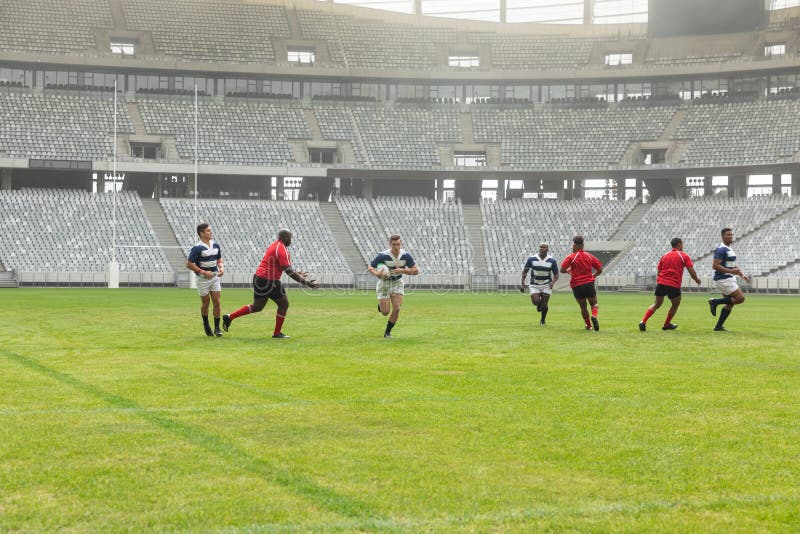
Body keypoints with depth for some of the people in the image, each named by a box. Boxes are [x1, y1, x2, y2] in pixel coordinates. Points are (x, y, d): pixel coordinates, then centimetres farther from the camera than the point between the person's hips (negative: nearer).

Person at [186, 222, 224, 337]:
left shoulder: (215, 245, 4)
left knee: (217, 302, -2)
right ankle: (206, 325, 29)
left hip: (215, 277, 5)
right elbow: (189, 264, -15)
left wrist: (221, 267, -3)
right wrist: (203, 272, -19)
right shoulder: (197, 248, -16)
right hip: (203, 279, -5)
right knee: (205, 303, 7)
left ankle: (217, 327, 5)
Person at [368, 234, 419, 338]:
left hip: (397, 283, 3)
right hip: (384, 283, -2)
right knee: (385, 312, -7)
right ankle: (380, 304, 32)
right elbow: (370, 267, -13)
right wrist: (377, 274, -34)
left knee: (397, 308, -12)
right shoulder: (383, 255, -22)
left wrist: (402, 270, -25)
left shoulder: (406, 256, -14)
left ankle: (387, 332, 7)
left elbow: (416, 270, -10)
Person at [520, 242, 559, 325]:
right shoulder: (531, 259, -8)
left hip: (546, 285, 0)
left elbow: (556, 274, -2)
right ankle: (539, 304, 21)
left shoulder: (552, 261, -8)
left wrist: (553, 282, -22)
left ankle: (543, 320, 23)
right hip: (534, 285, 0)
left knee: (544, 305, -5)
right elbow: (525, 271, 1)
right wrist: (522, 283, -8)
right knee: (535, 302, -18)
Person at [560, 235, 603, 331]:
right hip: (589, 283, 2)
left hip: (577, 286, -2)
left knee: (583, 307, 14)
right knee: (594, 303, 15)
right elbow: (600, 269, 8)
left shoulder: (571, 257, -5)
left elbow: (562, 270, -12)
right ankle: (594, 316, -15)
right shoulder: (589, 256, 7)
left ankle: (589, 325, 18)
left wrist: (568, 271, 10)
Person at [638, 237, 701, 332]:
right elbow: (691, 271, -3)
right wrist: (697, 279, 14)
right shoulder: (684, 256, 1)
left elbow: (659, 270, 16)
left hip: (661, 282, 5)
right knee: (675, 304, 17)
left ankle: (643, 322, -2)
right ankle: (667, 325, 25)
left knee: (657, 304, 13)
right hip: (674, 285, -5)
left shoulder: (665, 256, 14)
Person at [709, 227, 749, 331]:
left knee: (730, 303, 10)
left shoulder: (729, 249, 17)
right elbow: (715, 265, -23)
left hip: (729, 279, 10)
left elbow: (733, 265, 27)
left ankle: (719, 326, 14)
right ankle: (715, 302, -5)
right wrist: (730, 271, -25)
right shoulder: (721, 250, -15)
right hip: (724, 280, -10)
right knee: (740, 298, -12)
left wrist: (742, 275, 15)